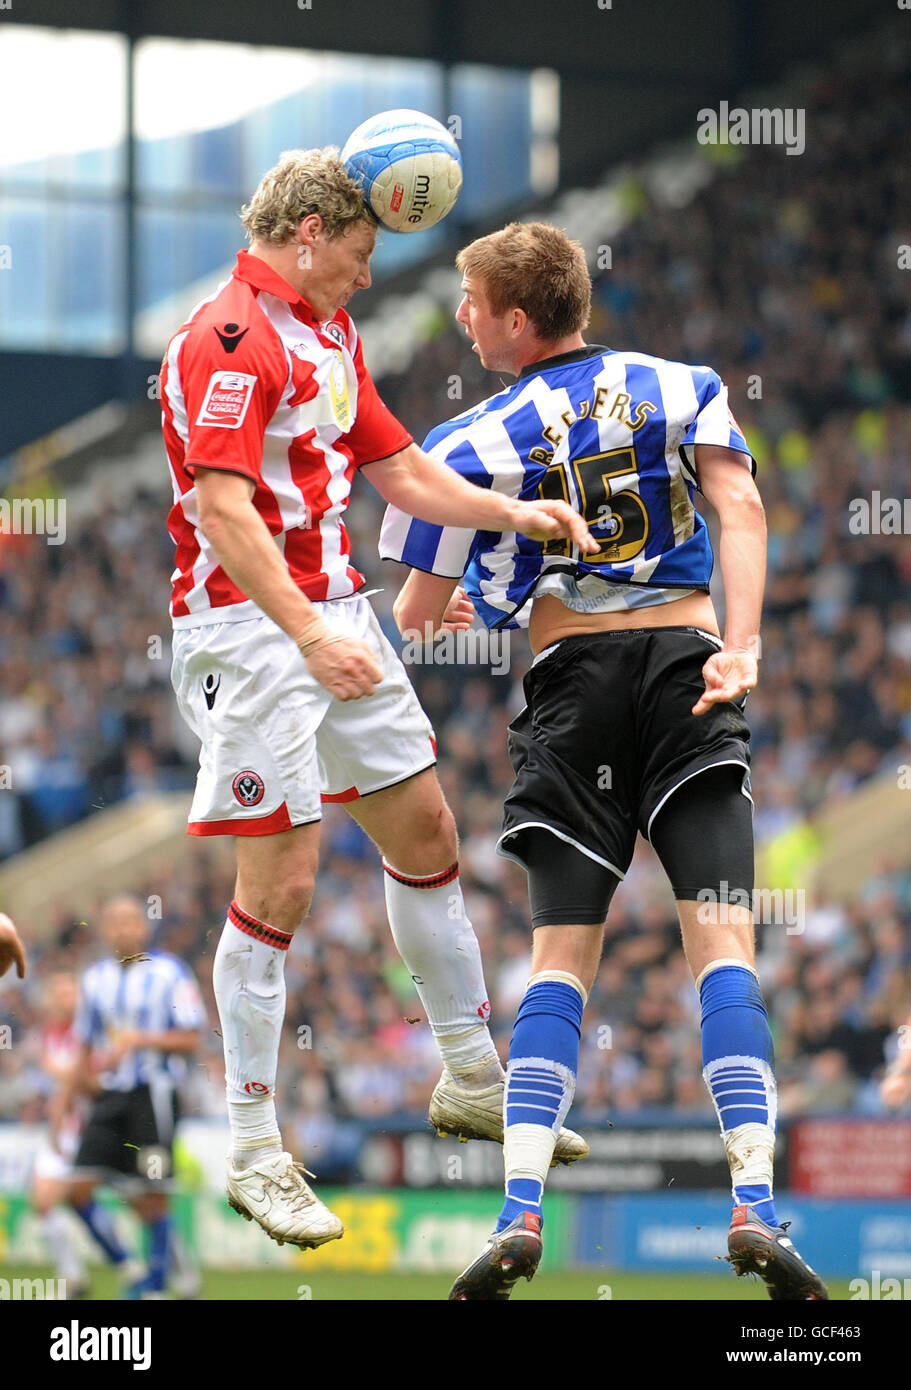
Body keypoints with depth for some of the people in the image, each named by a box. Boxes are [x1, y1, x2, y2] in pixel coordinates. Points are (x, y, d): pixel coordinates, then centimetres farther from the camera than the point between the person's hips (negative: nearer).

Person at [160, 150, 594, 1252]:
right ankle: (253, 1155, -1)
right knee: (279, 880, -9)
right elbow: (223, 508, -25)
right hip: (247, 624, -10)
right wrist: (308, 636, -33)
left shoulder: (330, 334, 16)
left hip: (333, 615, 10)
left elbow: (398, 470, 24)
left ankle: (471, 1080, 29)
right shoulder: (230, 336, -16)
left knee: (424, 831, 15)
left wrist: (517, 514, 11)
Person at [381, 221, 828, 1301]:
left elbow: (417, 613, 8)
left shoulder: (476, 442, 4)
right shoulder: (682, 388, 11)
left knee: (560, 957, 4)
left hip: (571, 684, -1)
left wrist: (433, 610, 32)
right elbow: (740, 507, -6)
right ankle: (754, 1210, -21)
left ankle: (520, 1213, -11)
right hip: (686, 661, 1)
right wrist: (742, 647, -13)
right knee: (721, 940, -6)